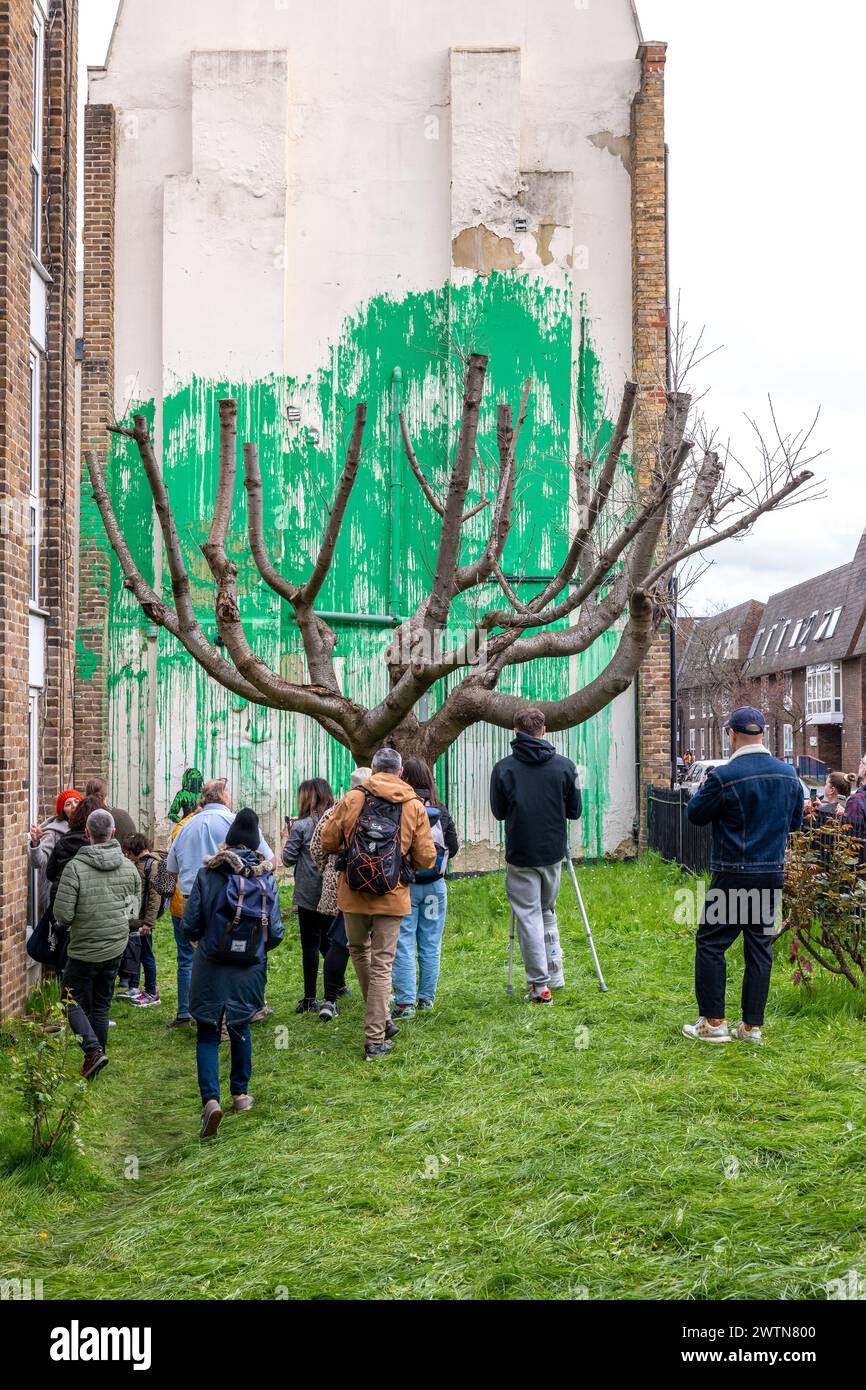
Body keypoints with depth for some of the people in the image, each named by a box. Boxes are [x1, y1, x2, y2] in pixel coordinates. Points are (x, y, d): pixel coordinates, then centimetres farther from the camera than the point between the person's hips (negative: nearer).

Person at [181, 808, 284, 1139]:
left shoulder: (207, 875, -9)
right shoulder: (267, 878, -4)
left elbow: (190, 925, -8)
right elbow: (276, 932, -4)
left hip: (211, 968, -2)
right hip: (249, 970, 2)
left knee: (207, 1034, 4)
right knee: (240, 1027, 22)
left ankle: (210, 1099, -14)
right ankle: (240, 1093, 31)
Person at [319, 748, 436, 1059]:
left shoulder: (351, 800, -4)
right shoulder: (414, 807, -3)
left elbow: (328, 843, 1)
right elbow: (426, 858, -3)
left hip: (353, 893, 1)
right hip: (392, 896, -1)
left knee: (360, 951, 23)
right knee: (381, 965, 5)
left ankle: (380, 1021, 27)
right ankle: (375, 1040, 5)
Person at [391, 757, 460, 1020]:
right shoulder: (441, 811, -1)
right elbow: (453, 847, 3)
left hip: (404, 885, -4)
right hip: (435, 885, 4)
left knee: (403, 944, 0)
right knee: (431, 944, 13)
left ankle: (405, 1002, -2)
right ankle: (427, 997, 21)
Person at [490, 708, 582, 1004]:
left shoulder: (503, 768, -9)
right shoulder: (565, 765, -3)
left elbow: (498, 812, 3)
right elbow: (575, 811, 4)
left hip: (520, 855, -3)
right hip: (553, 852, 3)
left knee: (529, 917, 3)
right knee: (547, 912, 21)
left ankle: (539, 986, 2)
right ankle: (554, 975, 24)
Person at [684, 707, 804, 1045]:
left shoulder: (724, 776, -16)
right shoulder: (789, 774, 3)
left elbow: (695, 814, -2)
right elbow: (796, 821, 15)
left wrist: (704, 787, 15)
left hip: (733, 876, -6)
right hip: (773, 874, 6)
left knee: (710, 943, 4)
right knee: (760, 947, 11)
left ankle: (713, 1023, 5)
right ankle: (753, 1026, 14)